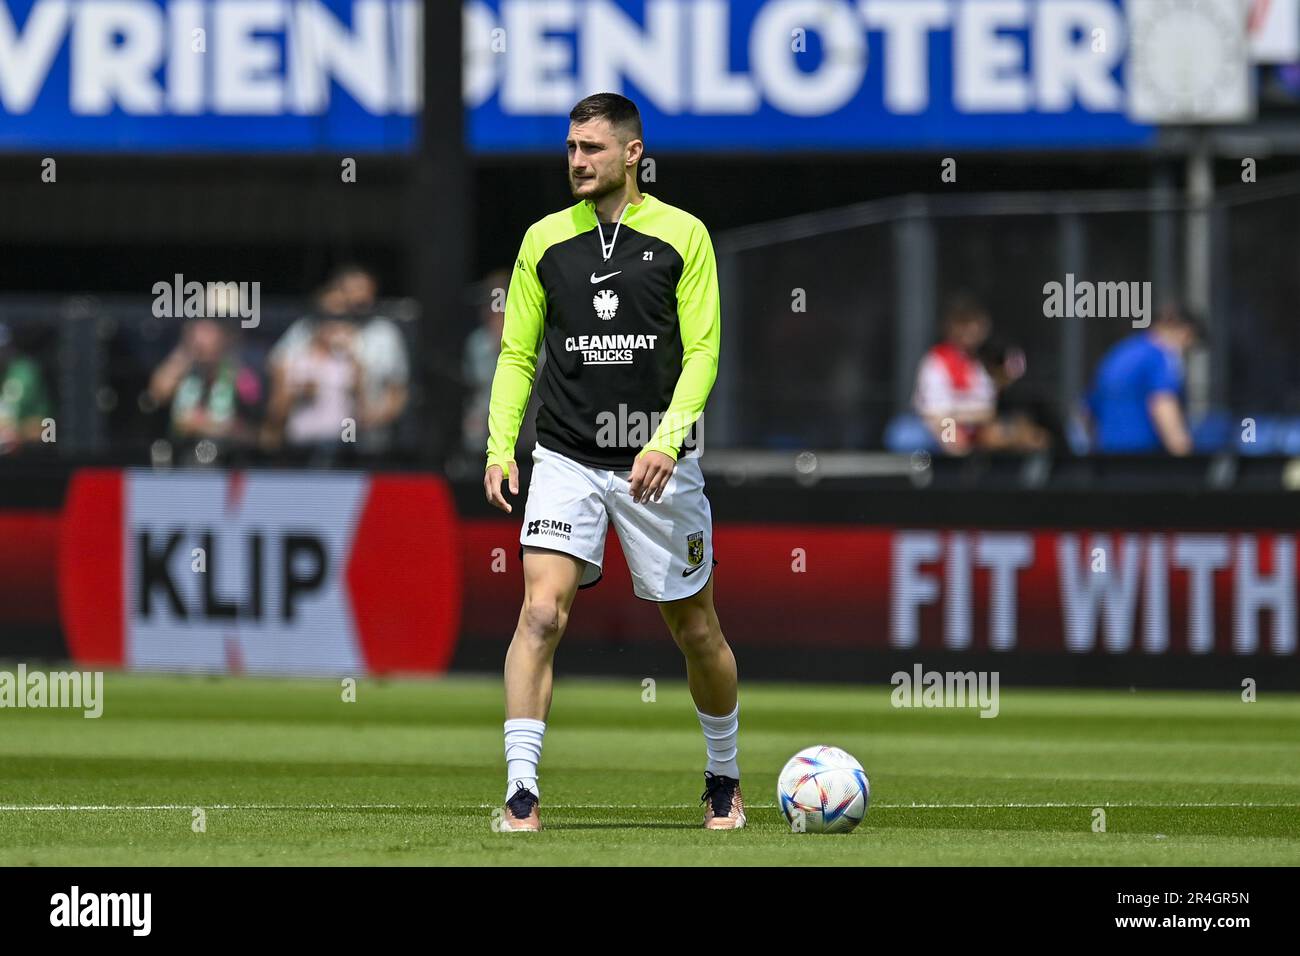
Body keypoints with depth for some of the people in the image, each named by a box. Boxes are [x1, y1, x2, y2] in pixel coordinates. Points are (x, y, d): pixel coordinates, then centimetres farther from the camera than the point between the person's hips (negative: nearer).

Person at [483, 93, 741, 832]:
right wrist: (501, 446, -3)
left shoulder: (682, 236, -1)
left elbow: (703, 351, -4)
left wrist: (666, 441, -17)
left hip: (658, 463, -1)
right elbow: (518, 354, 10)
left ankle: (725, 780, 30)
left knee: (695, 628, 9)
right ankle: (522, 792, -18)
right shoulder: (545, 240, 6)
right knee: (542, 612, -17)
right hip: (566, 459, 1)